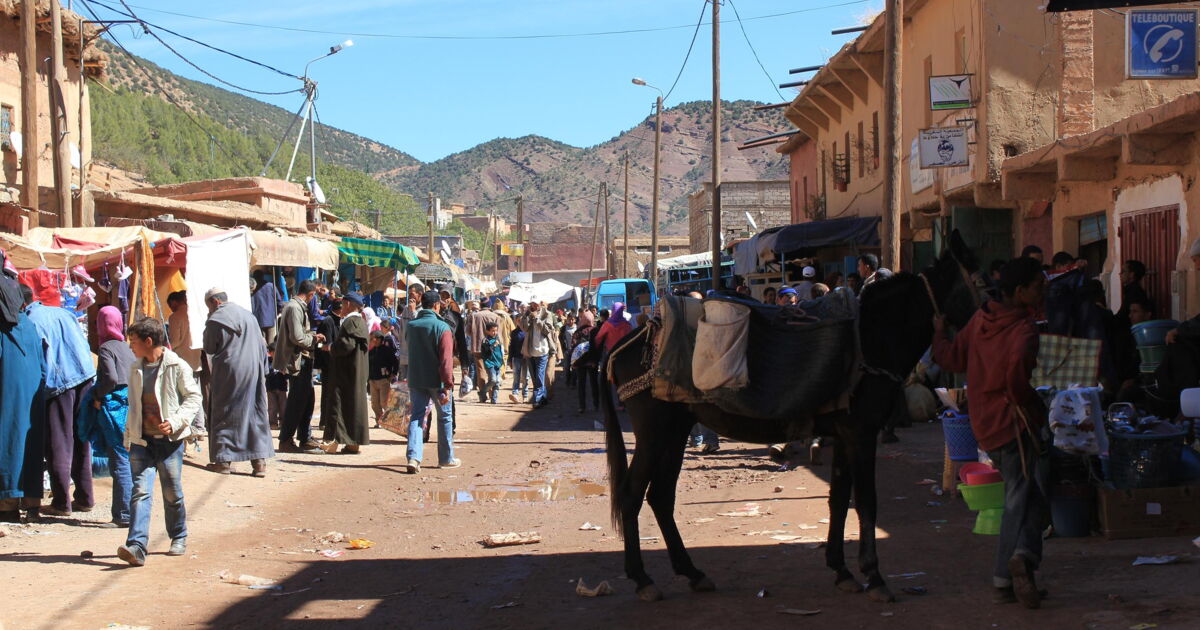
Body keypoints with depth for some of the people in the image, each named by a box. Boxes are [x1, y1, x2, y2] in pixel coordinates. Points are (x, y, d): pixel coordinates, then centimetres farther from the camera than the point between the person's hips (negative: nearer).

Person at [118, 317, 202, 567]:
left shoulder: (177, 367, -7)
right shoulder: (136, 369, 12)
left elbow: (193, 397, -5)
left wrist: (175, 421, -18)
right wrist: (129, 436, 16)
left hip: (169, 440, -4)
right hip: (141, 440, 4)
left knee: (172, 492, 7)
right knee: (140, 491, -9)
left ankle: (179, 538, 28)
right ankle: (136, 546, -19)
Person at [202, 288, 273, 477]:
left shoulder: (215, 320, -9)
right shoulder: (249, 315, 9)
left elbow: (209, 349, -2)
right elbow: (262, 347, 12)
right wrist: (262, 372, 16)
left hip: (227, 374, -5)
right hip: (253, 372, 5)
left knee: (223, 416, 6)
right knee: (256, 414, 7)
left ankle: (223, 460, 6)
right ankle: (259, 461, 3)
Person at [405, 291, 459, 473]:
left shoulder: (411, 326, 3)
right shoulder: (442, 327, -13)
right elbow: (446, 359, -17)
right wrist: (448, 385, -17)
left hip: (415, 379, 4)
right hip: (436, 380, -4)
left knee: (416, 416, 3)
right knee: (445, 417, 13)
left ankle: (413, 457, -14)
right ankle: (446, 458, 21)